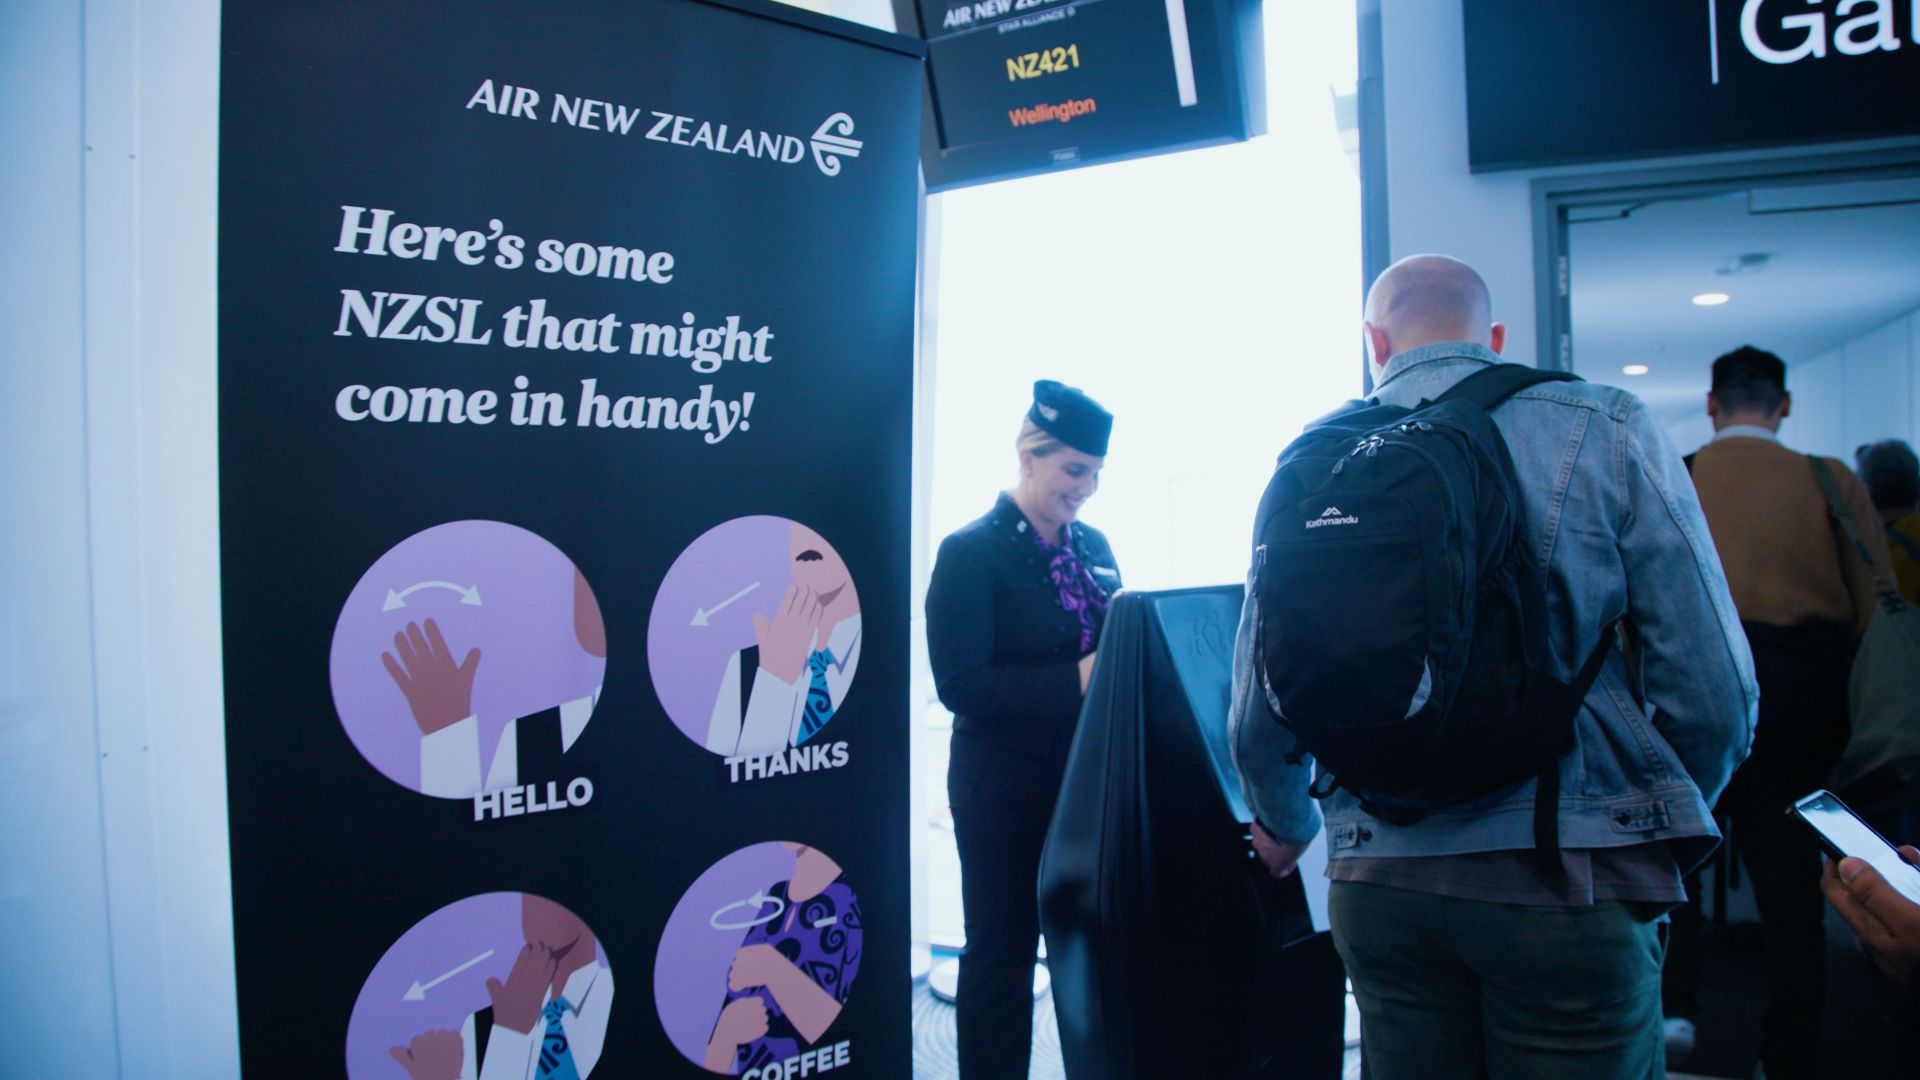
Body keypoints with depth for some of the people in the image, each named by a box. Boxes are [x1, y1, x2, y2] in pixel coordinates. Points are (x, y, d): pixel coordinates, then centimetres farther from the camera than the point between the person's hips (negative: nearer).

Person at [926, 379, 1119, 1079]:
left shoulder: (1092, 546, 8)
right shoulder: (971, 552, -10)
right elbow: (961, 684, -17)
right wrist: (1075, 682, -24)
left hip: (1089, 782, 5)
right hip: (1006, 790, -5)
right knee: (1002, 951, 8)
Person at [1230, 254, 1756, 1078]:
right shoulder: (1606, 431, -2)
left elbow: (1259, 713, 4)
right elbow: (1713, 694, -6)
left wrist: (1284, 823, 25)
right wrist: (1661, 826, 14)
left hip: (1377, 881, 3)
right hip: (1566, 881, -2)